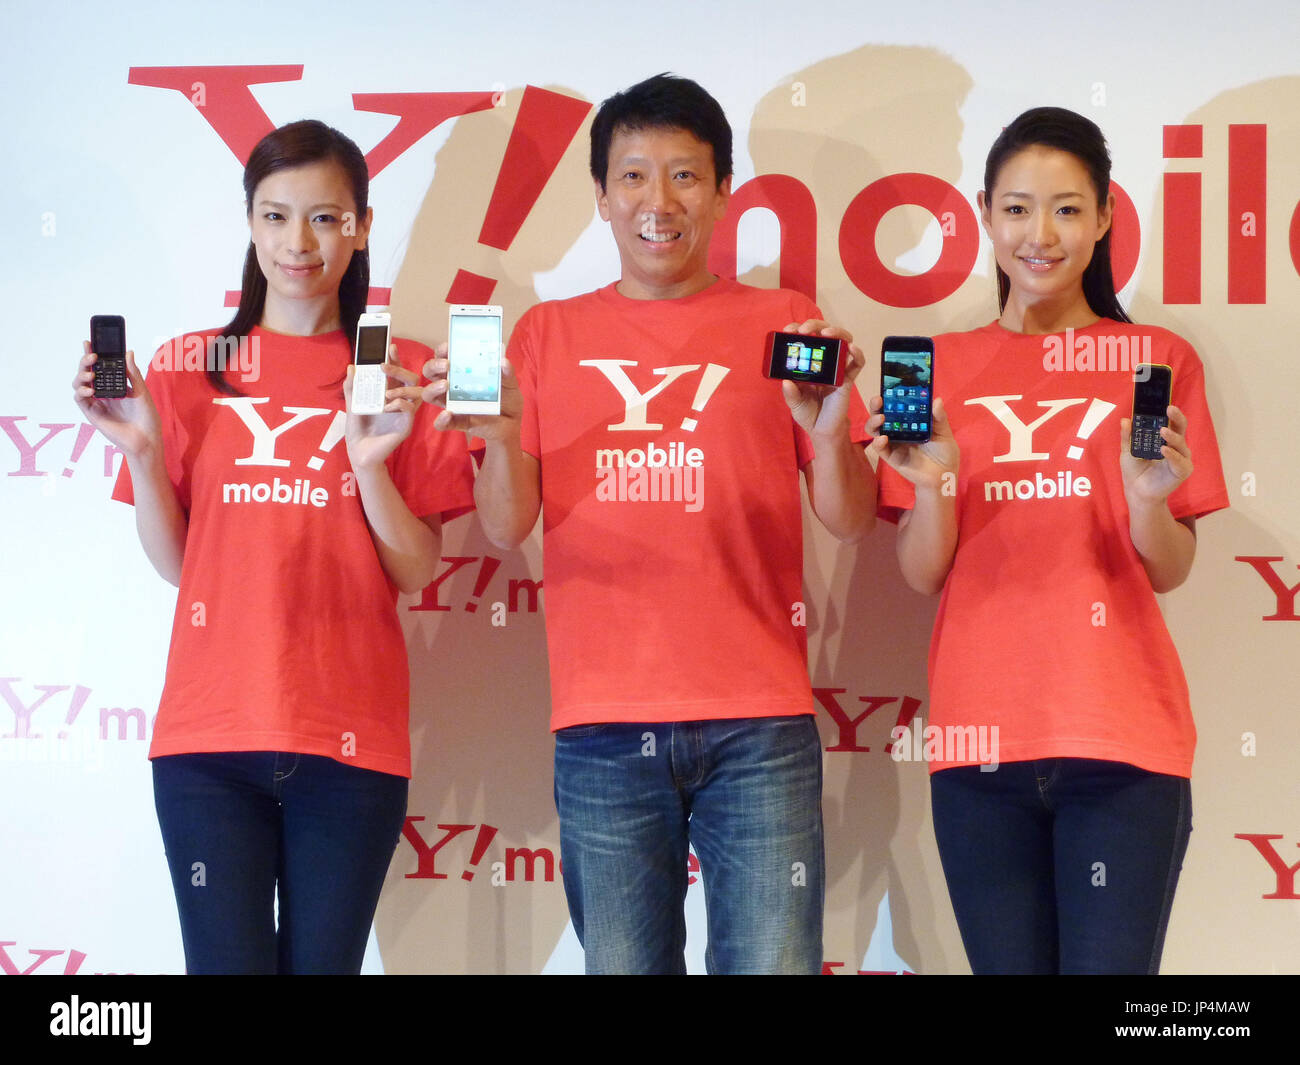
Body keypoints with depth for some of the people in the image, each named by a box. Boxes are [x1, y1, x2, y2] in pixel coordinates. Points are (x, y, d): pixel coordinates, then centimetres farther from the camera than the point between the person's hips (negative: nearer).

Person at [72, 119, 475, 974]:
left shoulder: (405, 376, 3)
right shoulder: (188, 368, 6)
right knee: (228, 961, -1)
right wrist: (141, 448, -7)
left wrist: (371, 463, -15)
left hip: (351, 741, 0)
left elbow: (417, 573, 0)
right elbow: (176, 564, 7)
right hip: (210, 737, 1)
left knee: (323, 961, 4)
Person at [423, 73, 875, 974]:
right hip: (603, 729, 1)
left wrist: (829, 432, -16)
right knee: (623, 963, 4)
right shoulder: (549, 335, 11)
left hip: (757, 725, -1)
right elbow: (507, 529, 6)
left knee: (773, 963, -5)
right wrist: (501, 434, -13)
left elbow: (850, 522, 4)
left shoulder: (783, 325, 7)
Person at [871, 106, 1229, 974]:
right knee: (1009, 962, 6)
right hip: (981, 734, 2)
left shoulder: (1159, 361, 4)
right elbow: (922, 574, 5)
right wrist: (932, 478, -14)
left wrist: (1149, 496, -17)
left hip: (1122, 738, -1)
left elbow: (1169, 574, 3)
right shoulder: (942, 368, 8)